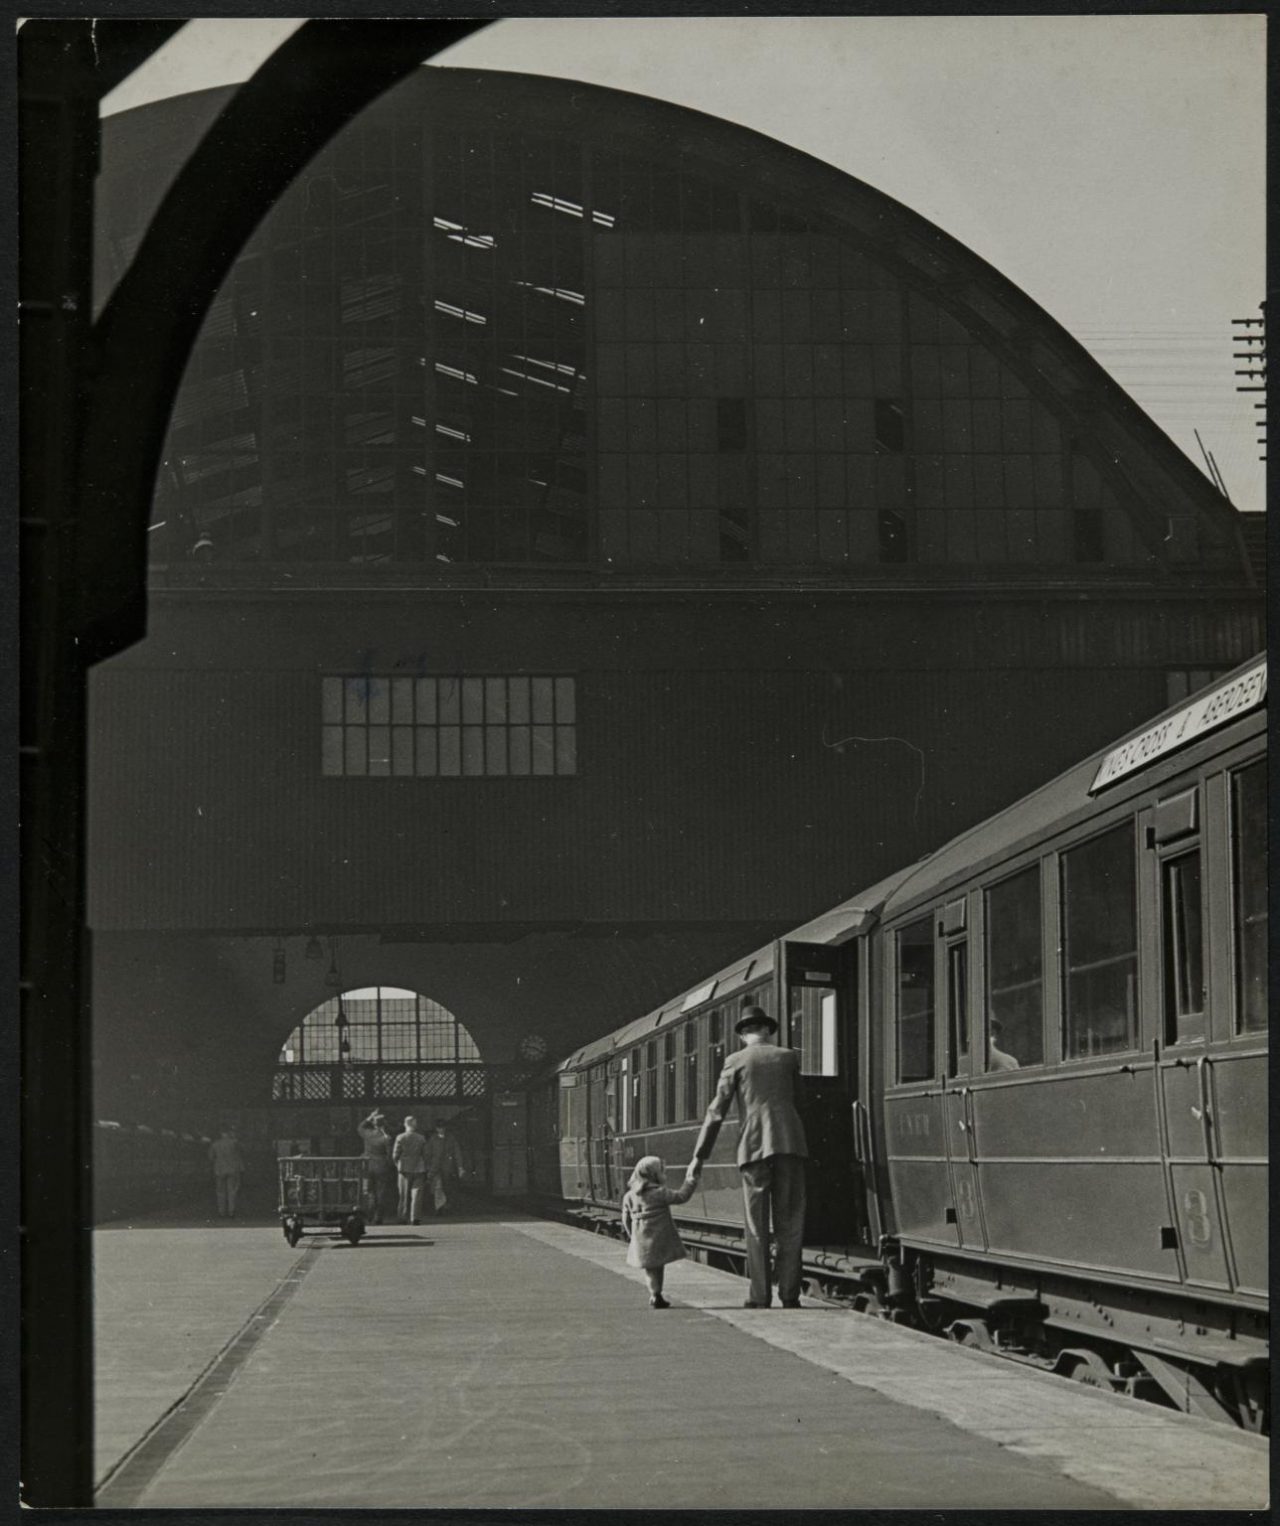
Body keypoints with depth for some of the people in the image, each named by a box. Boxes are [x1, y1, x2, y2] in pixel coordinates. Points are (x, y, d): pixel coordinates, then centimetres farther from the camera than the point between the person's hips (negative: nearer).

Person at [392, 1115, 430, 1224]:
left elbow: (395, 1155, -5)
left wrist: (398, 1166, 11)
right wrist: (425, 1169, 11)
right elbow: (425, 1155, 2)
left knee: (404, 1196, 9)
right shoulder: (421, 1138, -2)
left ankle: (404, 1218, 9)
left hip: (405, 1169, 0)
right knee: (417, 1194, 2)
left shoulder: (400, 1138, -6)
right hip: (419, 1169, 0)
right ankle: (415, 1218, -6)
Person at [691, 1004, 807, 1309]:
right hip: (790, 1144, 1)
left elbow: (717, 1110, 2)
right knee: (789, 1223, 3)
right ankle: (789, 1295, -3)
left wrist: (699, 1156, 5)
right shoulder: (789, 1057, 13)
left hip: (754, 1146, -1)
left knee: (757, 1226, 2)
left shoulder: (736, 1061, 6)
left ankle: (760, 1297, -2)